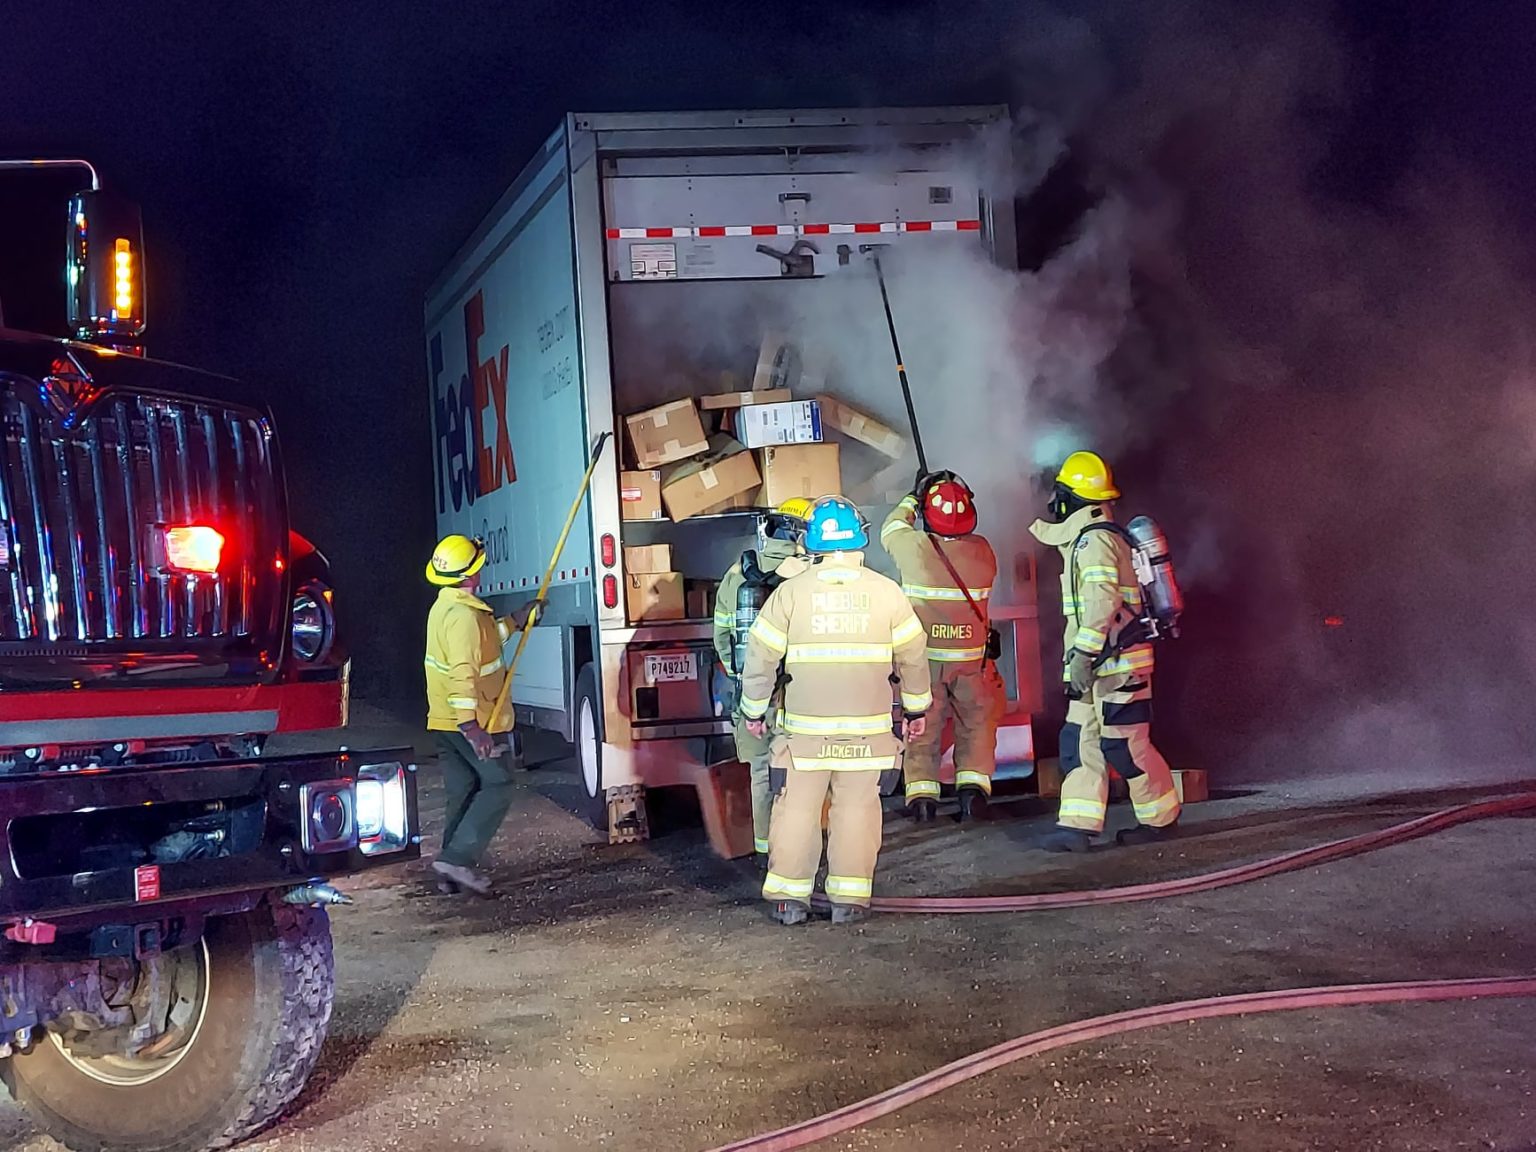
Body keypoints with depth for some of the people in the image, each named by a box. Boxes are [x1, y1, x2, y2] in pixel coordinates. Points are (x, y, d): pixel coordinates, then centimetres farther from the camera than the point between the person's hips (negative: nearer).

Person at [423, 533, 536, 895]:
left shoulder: (444, 608, 12)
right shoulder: (464, 615, -20)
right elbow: (462, 671, -29)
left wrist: (515, 621, 26)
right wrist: (470, 725, -33)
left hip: (445, 723, 9)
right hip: (476, 722, -9)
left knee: (461, 795, 12)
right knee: (497, 788, -2)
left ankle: (453, 872, 13)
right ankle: (457, 859, -10)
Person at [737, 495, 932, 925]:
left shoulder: (791, 592, -4)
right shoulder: (886, 592, -1)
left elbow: (761, 657, -1)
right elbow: (913, 656, 6)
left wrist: (754, 710, 12)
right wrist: (916, 708, 19)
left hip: (804, 728, 0)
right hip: (866, 728, 1)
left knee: (797, 809, 7)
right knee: (856, 809, 7)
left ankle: (789, 897, 10)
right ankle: (849, 898, 8)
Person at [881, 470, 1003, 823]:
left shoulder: (914, 548, -14)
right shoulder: (982, 551, -9)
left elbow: (890, 529, 8)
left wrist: (913, 497, 21)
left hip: (924, 657, -1)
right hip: (972, 659, 1)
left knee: (922, 728, 12)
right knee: (976, 725, 17)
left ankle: (921, 792, 7)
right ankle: (973, 784, 7)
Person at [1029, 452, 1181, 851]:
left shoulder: (1095, 539, -15)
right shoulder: (1086, 537, 17)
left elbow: (1102, 603, -23)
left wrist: (1083, 656, -24)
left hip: (1116, 662, -10)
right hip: (1103, 664, 10)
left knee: (1125, 744, -2)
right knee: (1080, 740, 5)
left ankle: (1160, 816, 12)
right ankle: (1077, 826, 3)